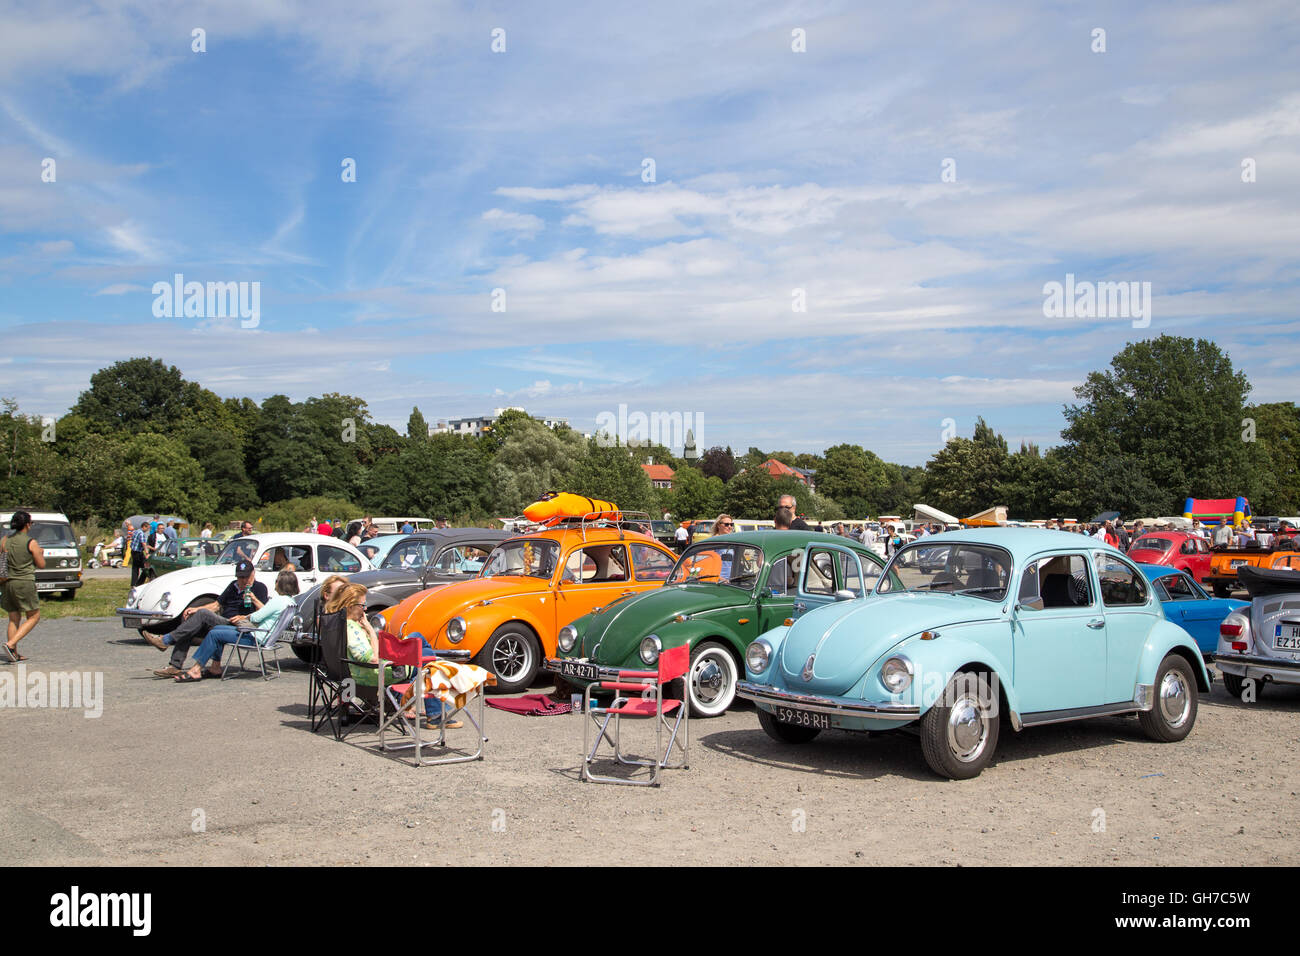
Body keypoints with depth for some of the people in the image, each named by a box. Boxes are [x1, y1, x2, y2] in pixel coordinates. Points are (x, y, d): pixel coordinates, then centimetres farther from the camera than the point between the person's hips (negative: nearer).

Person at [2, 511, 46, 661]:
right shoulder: (31, 543, -10)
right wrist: (40, 553, 16)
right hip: (25, 582, -6)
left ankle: (14, 654, 12)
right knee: (34, 617, 5)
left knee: (14, 619, 13)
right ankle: (10, 644, -10)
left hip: (8, 582, 6)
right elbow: (41, 565, -4)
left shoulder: (5, 540, 5)